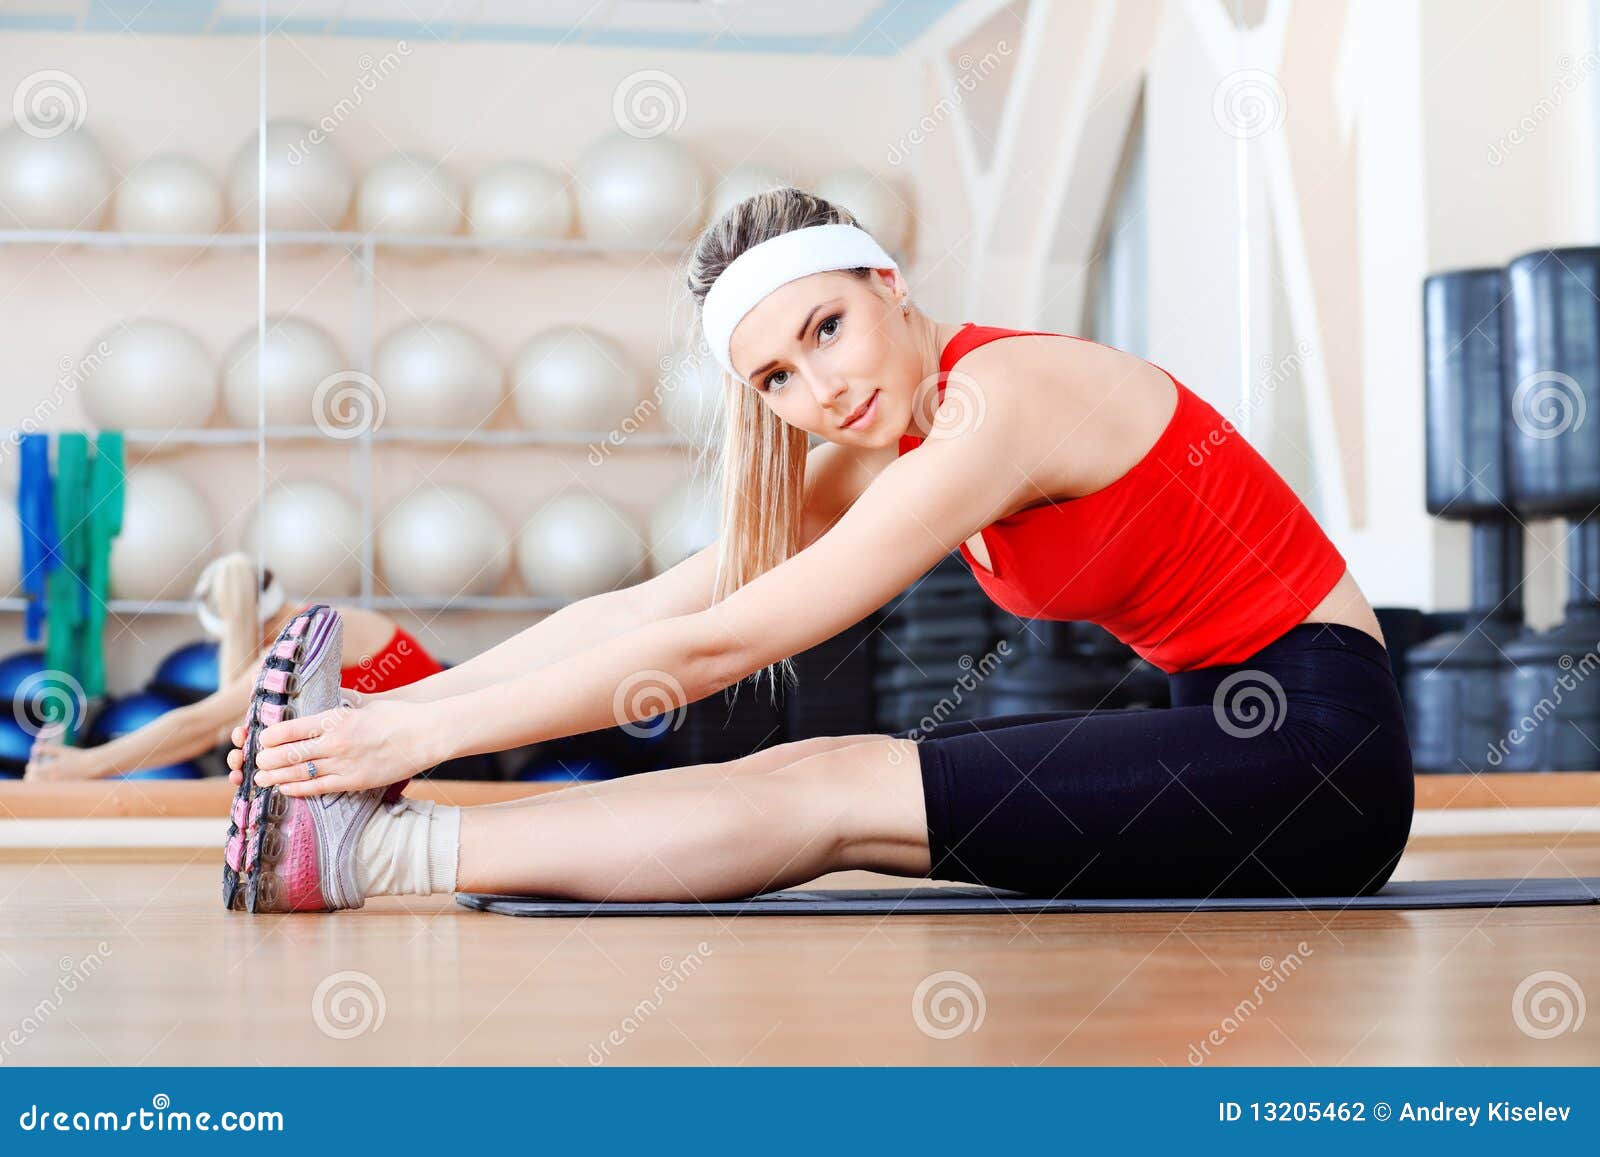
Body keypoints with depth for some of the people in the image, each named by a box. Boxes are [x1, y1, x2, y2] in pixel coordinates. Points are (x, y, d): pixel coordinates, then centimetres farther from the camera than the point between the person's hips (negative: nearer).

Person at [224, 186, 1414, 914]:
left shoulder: (995, 410, -21)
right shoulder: (887, 440, 6)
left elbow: (716, 648, -23)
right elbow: (646, 609, 4)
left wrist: (426, 734, -20)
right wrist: (396, 709, -3)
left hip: (1314, 745, -8)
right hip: (1229, 728, 8)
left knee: (831, 798, -17)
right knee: (804, 770, -7)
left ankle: (375, 849, -18)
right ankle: (367, 825, -9)